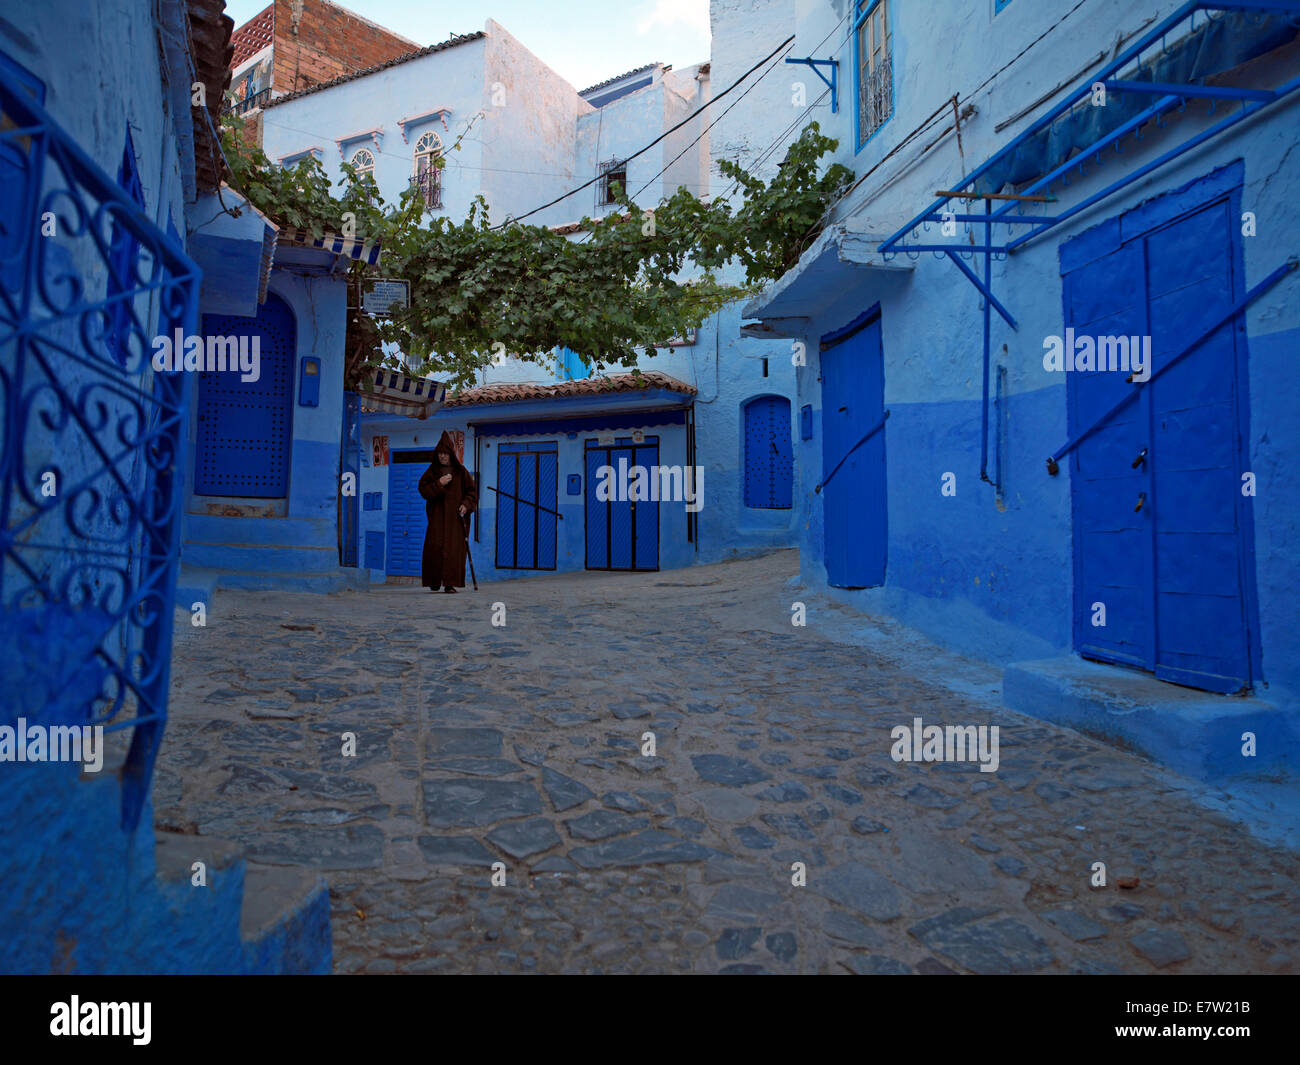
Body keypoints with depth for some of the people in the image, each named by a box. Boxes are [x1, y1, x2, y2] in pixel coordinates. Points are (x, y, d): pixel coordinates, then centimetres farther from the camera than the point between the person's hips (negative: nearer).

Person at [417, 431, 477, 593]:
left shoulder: (461, 471, 7)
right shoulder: (432, 471, 9)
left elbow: (472, 491, 6)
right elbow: (423, 489, 1)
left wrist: (466, 504, -12)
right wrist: (439, 484, -13)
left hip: (455, 515, -1)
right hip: (437, 515, 1)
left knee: (454, 548, -7)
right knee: (435, 547, -8)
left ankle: (450, 583, -5)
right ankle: (435, 582, 7)